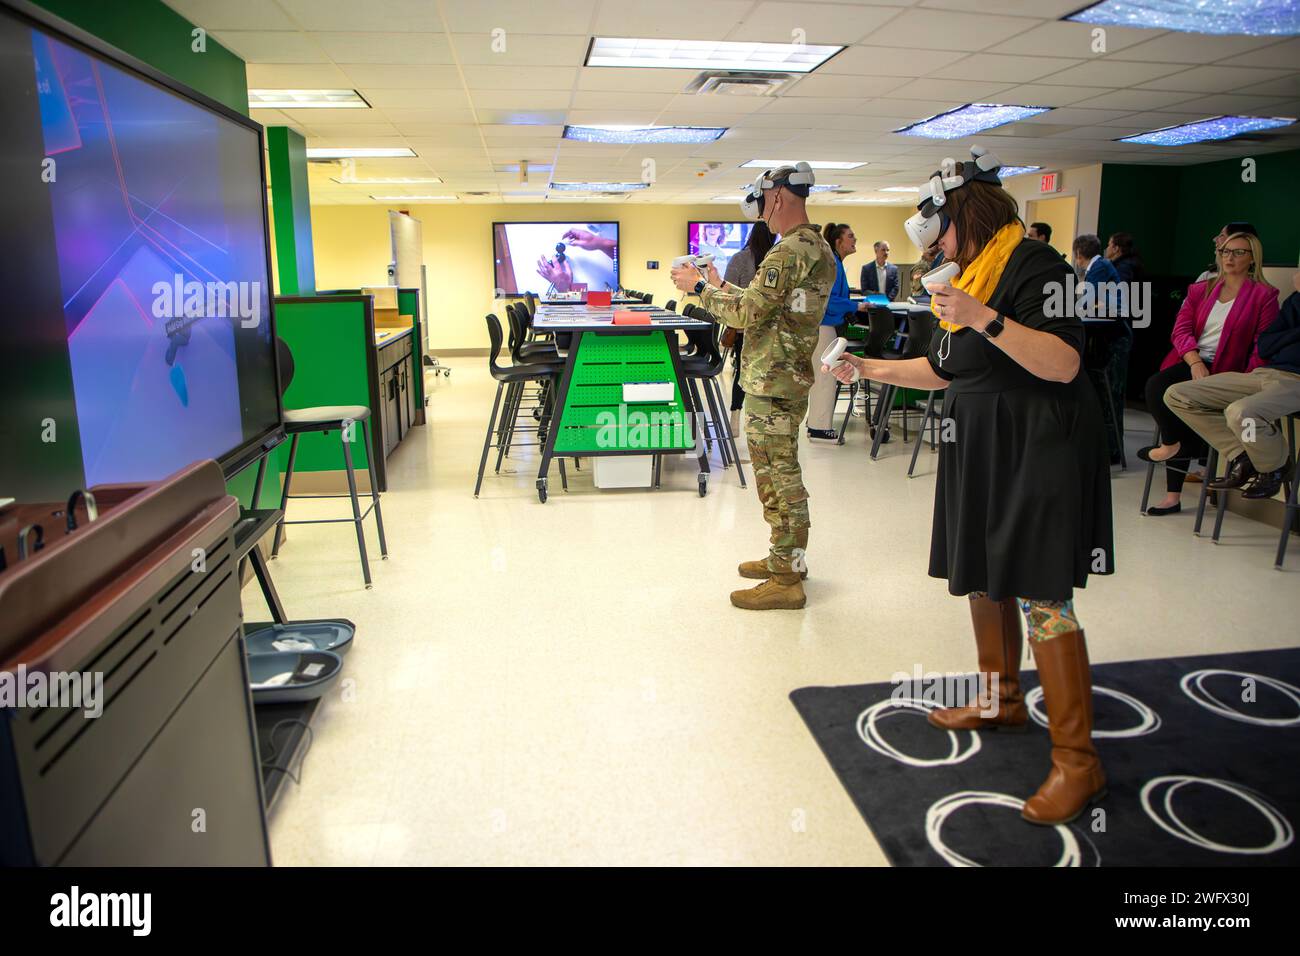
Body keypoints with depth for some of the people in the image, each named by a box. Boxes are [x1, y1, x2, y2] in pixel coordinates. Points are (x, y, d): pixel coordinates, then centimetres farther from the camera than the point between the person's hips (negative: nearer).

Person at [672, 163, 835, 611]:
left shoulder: (789, 252, -19)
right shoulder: (819, 248, 14)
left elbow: (747, 313, -20)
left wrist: (698, 287, -9)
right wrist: (721, 287, 17)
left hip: (772, 384, -10)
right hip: (792, 377, 10)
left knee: (778, 476, -4)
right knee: (781, 473, 18)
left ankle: (785, 581, 4)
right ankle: (786, 559, 30)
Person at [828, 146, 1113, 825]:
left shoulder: (1034, 266, -12)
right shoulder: (969, 277, 15)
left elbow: (1063, 365, -23)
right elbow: (943, 370, 22)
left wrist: (987, 319, -31)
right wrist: (869, 368, 18)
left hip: (1038, 451, -9)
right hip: (980, 451, 10)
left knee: (1041, 596, -9)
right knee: (982, 577, 16)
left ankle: (1077, 759, 1)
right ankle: (1002, 700, 34)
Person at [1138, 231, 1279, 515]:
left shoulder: (1263, 295, 4)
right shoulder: (1201, 290, 18)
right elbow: (1181, 330, 5)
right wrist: (1195, 362, -13)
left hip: (1224, 370, -5)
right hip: (1191, 362, 5)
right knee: (1155, 386, -25)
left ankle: (1172, 444, -5)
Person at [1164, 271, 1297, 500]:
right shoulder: (1293, 300, 22)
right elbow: (1264, 347, 13)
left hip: (1294, 380, -8)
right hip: (1263, 373, 8)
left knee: (1241, 412, -38)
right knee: (1176, 395, -4)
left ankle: (1276, 468, -6)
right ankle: (1241, 456, -7)